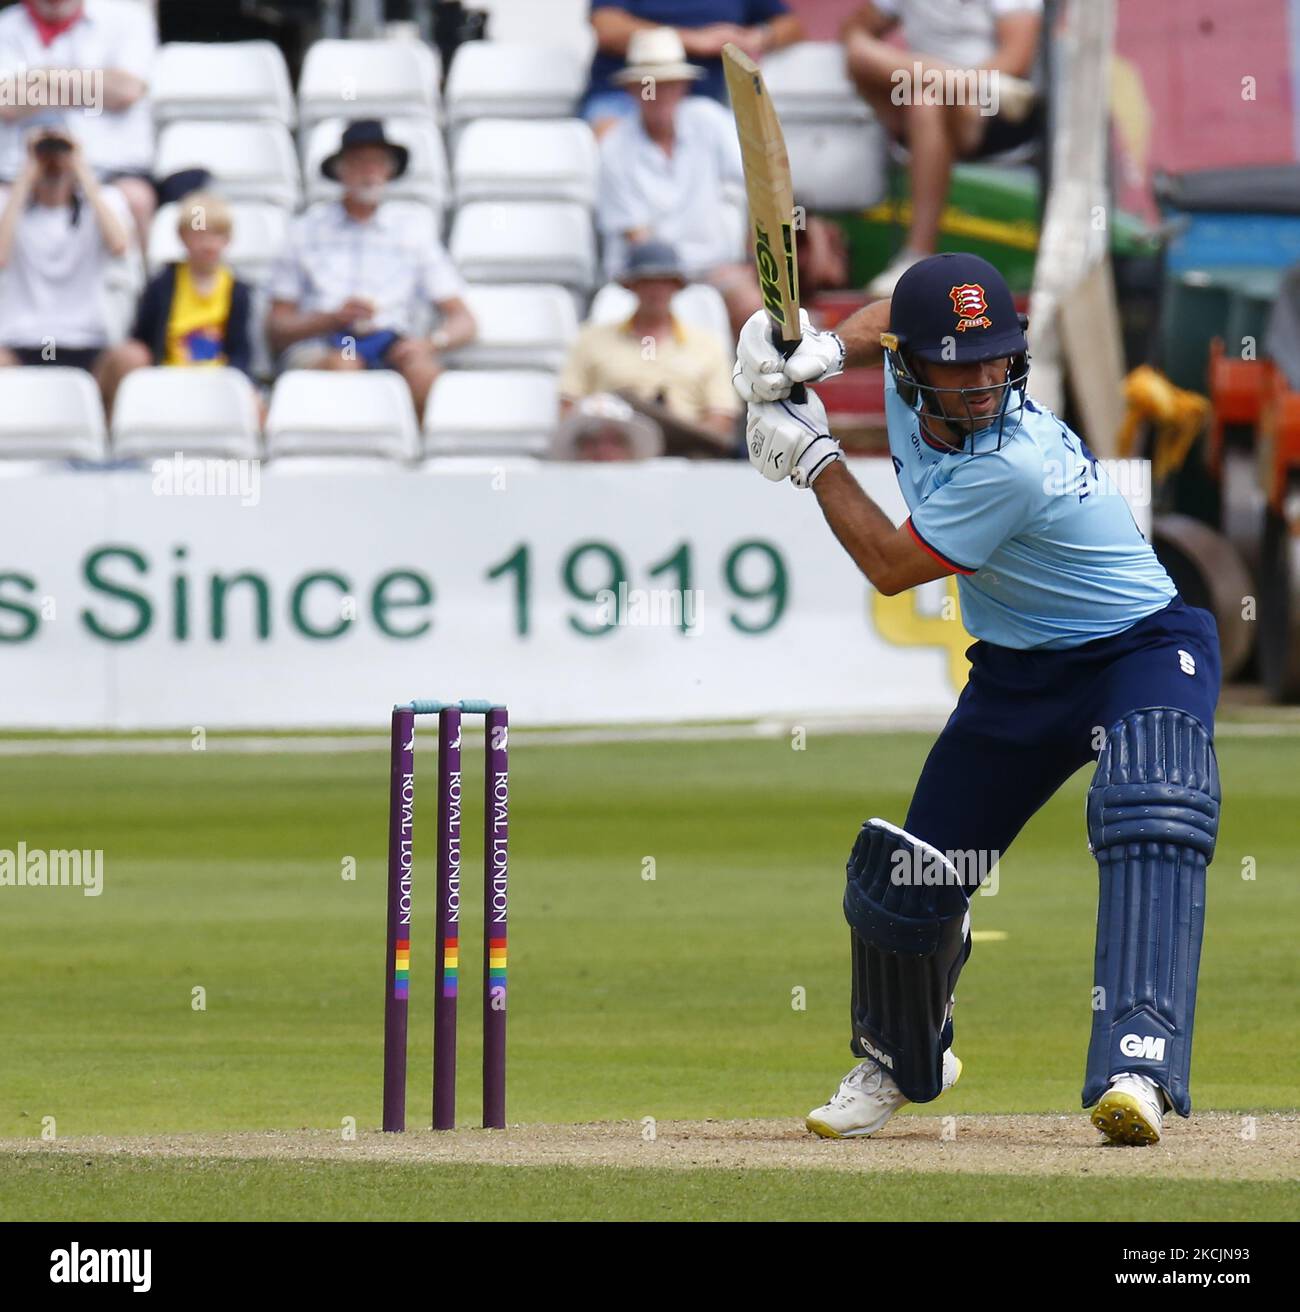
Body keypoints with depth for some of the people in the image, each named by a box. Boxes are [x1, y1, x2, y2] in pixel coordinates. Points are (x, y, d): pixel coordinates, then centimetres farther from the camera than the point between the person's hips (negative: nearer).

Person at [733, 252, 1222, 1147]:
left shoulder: (1011, 466, -33)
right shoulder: (907, 389, -10)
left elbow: (890, 567, -22)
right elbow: (886, 318, 16)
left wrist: (812, 455, -13)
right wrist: (823, 352, -6)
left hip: (1142, 649, -8)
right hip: (1020, 671, 8)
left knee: (1151, 819, -37)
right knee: (909, 873, 7)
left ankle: (1140, 1069, -50)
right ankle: (902, 1063, 37)